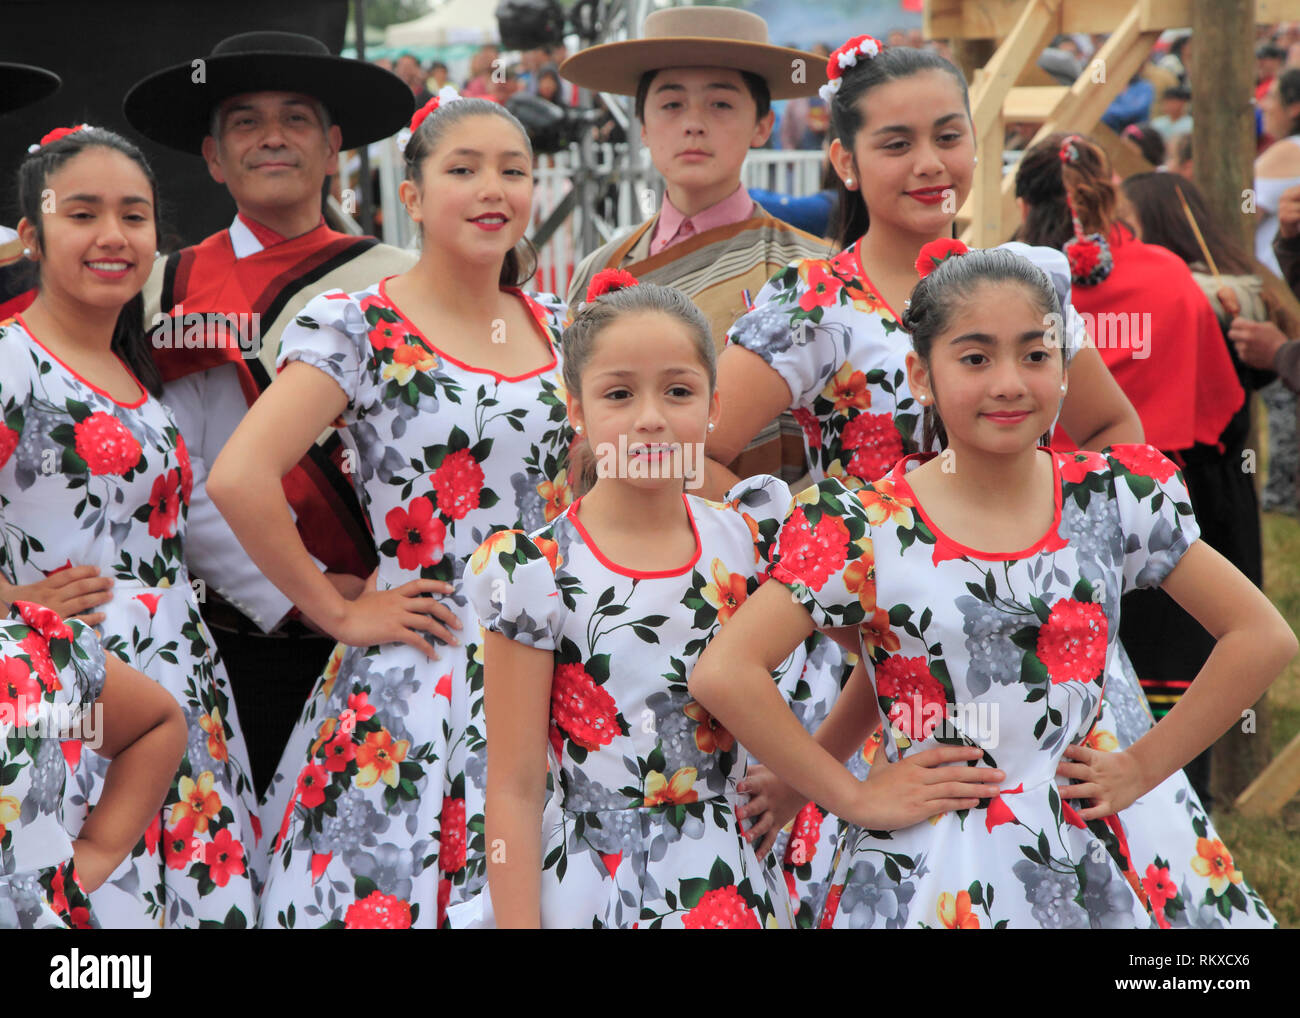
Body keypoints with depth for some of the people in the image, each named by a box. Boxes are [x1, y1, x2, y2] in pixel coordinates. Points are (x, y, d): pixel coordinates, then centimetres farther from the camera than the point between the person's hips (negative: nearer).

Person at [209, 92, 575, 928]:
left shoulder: (557, 327, 10)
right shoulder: (358, 327, -7)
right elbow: (239, 480, -19)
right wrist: (339, 613, -13)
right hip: (417, 674, -5)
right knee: (389, 895, -4)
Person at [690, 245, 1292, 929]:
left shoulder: (1115, 500, 0)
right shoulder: (867, 531, -8)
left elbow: (1263, 637, 3)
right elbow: (722, 674, -15)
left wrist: (1144, 765, -2)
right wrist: (852, 797, -13)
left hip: (1095, 858, 3)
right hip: (934, 883, -2)